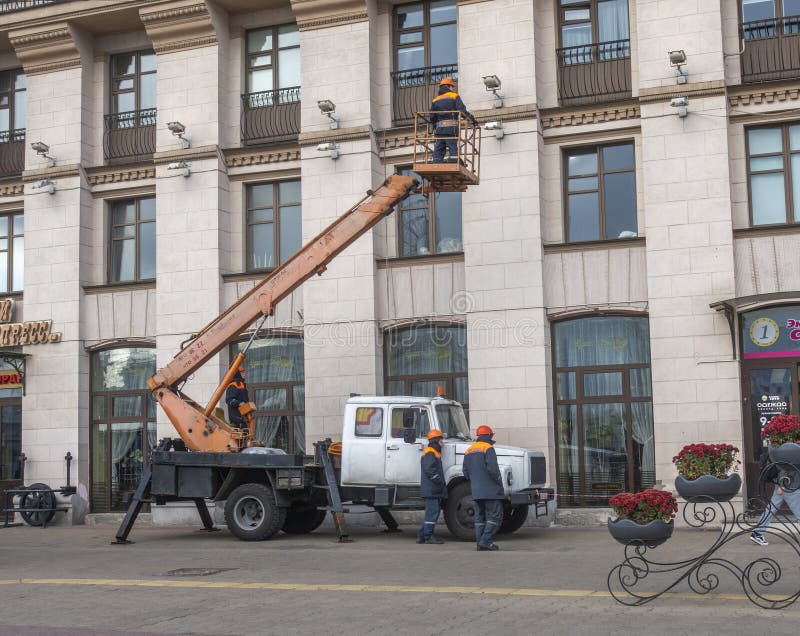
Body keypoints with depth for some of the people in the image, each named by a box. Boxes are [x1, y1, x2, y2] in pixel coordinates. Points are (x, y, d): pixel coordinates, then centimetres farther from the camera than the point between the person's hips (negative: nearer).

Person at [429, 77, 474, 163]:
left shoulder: (435, 100, 17)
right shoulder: (454, 96, 5)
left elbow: (432, 117, 15)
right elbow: (462, 111, -7)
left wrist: (434, 128, 27)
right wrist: (472, 119, 2)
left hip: (439, 129, 4)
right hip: (451, 128, -4)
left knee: (438, 151, 4)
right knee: (454, 150, -7)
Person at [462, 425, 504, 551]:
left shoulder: (469, 451, 15)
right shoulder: (488, 448, -9)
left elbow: (466, 472, 17)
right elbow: (492, 468, -19)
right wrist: (499, 482, -7)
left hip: (476, 492, 8)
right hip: (491, 491, -8)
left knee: (479, 517, 9)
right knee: (495, 516, -4)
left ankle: (480, 544, 7)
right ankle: (486, 540, -14)